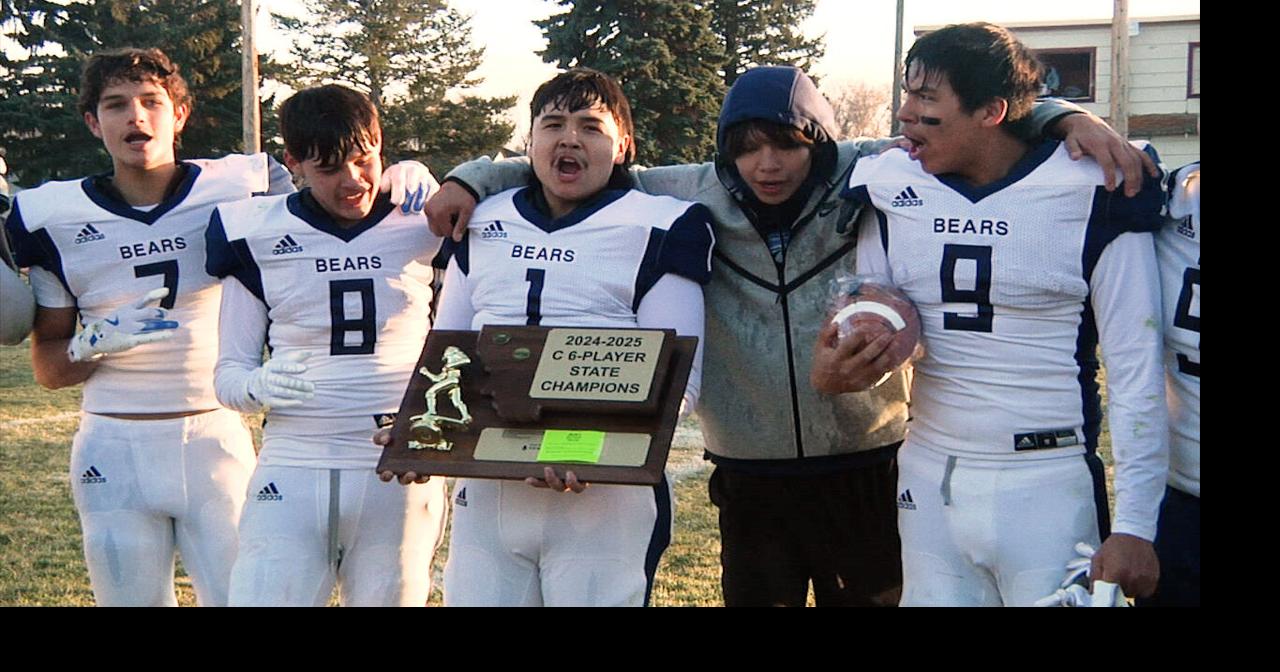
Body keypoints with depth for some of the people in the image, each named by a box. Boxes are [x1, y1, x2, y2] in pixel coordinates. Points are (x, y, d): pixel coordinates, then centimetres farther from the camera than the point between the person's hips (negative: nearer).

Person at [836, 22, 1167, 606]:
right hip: (929, 482, 4)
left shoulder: (1090, 196, -9)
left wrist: (1134, 525, -10)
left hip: (1049, 488, -4)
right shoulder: (891, 191, 3)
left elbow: (1135, 368, -8)